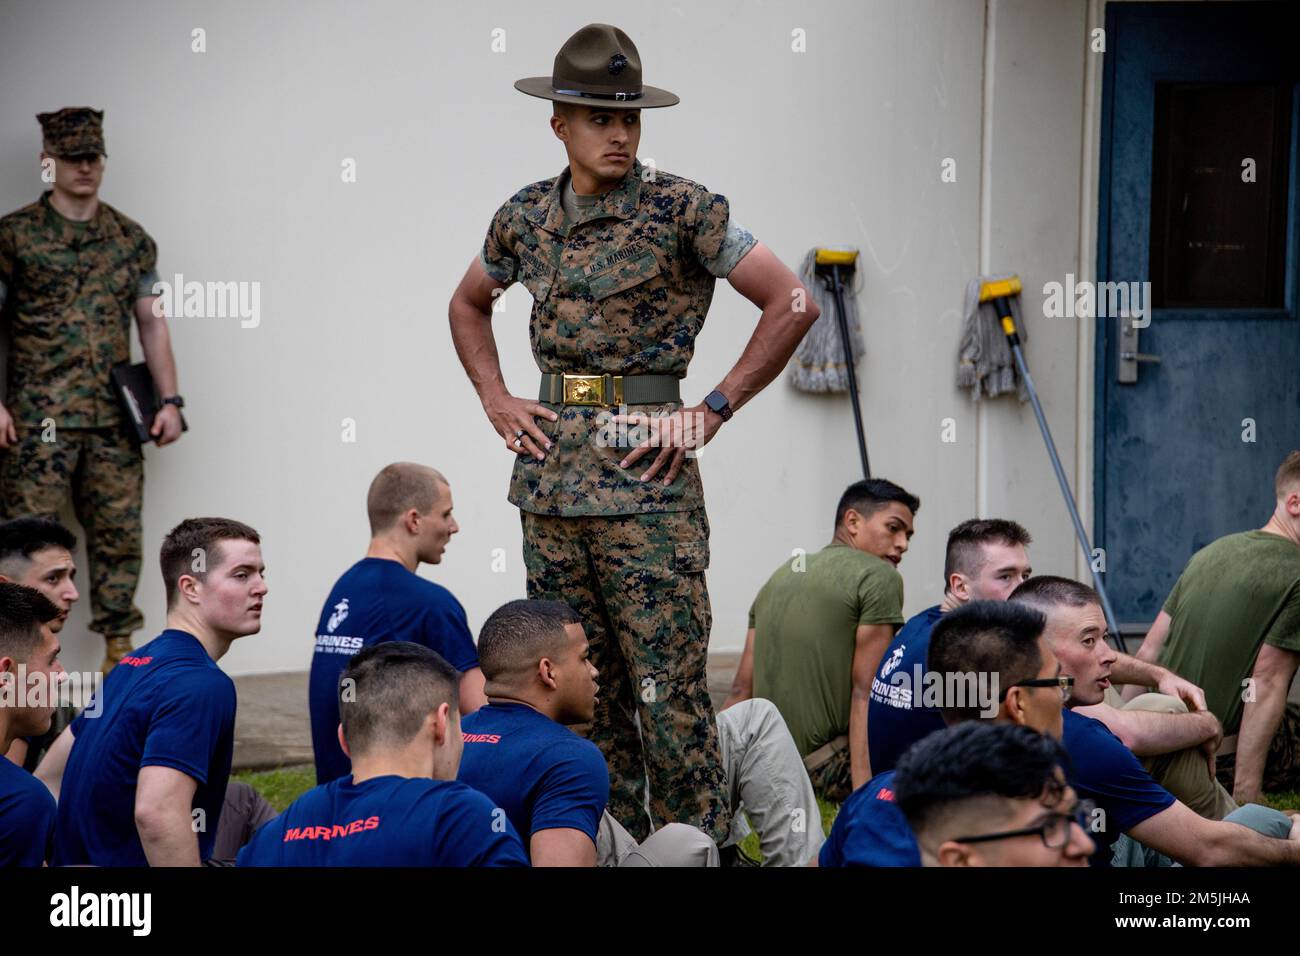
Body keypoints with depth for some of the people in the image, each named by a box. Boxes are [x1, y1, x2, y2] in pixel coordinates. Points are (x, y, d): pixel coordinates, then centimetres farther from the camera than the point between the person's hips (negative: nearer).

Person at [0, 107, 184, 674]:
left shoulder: (131, 240, 13)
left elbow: (152, 323, 14)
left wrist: (169, 399, 5)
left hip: (114, 419, 4)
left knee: (119, 534, 5)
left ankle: (118, 653, 13)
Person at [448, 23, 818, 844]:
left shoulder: (683, 210, -6)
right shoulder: (526, 218, 9)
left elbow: (793, 304, -8)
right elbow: (468, 306, 28)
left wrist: (713, 411, -9)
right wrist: (495, 399, 13)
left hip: (646, 475, -5)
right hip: (551, 475, 5)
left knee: (669, 685, -8)